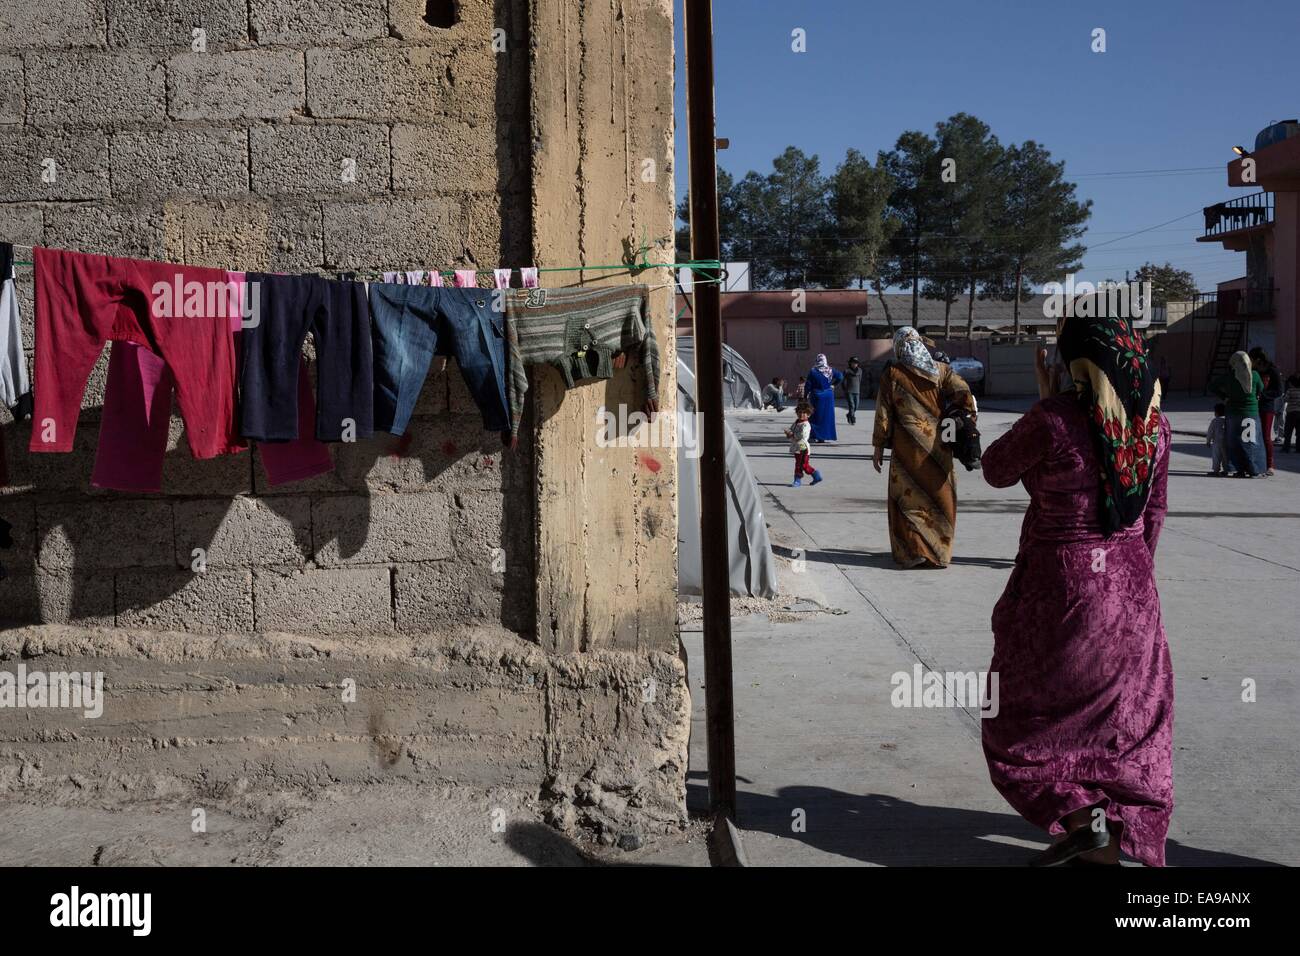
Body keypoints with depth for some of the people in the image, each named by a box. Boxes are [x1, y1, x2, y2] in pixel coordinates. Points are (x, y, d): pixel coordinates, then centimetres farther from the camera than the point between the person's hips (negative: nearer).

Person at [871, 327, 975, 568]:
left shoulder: (892, 374, -3)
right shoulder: (939, 370, 3)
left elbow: (884, 413, -2)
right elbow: (962, 392, -10)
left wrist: (879, 447, 2)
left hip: (908, 447, -2)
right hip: (937, 446, 3)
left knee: (908, 498, 5)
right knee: (939, 496, 12)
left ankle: (913, 551, 2)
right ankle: (940, 551, 18)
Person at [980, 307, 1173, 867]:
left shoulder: (1054, 419, -22)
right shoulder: (1154, 421, -4)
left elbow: (995, 471, -5)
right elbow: (1154, 513, 7)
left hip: (1061, 589, -6)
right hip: (1131, 587, 6)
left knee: (1026, 715, 14)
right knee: (1122, 716, 18)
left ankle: (1080, 817, 2)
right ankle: (1111, 844, 26)